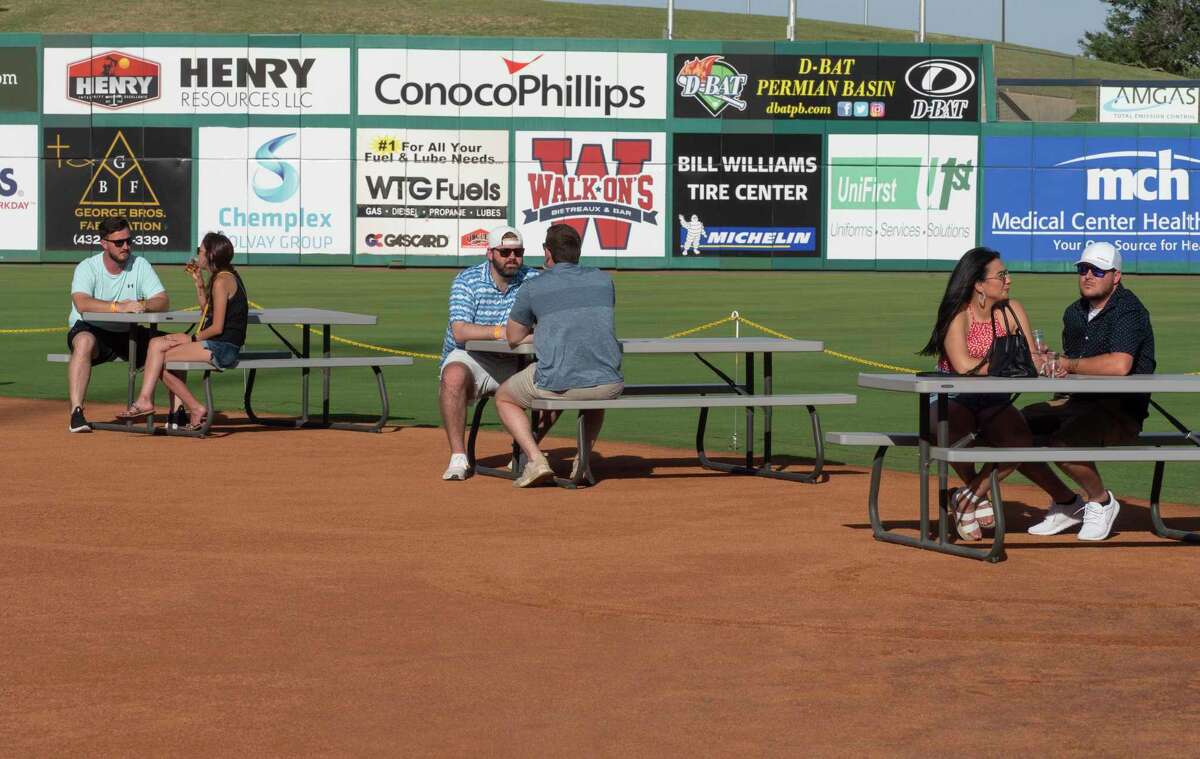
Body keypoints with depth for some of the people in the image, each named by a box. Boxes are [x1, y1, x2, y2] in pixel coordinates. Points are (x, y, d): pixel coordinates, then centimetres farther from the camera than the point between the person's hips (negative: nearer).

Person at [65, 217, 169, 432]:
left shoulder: (140, 265, 2)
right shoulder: (88, 267, -10)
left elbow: (164, 301, -7)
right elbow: (82, 303, -29)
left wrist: (144, 305, -30)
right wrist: (119, 307, -41)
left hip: (127, 334, 4)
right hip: (91, 330, -4)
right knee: (85, 342, -39)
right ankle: (76, 413, -41)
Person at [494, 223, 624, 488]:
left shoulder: (533, 288, 4)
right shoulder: (604, 280, 14)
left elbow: (513, 338, 14)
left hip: (558, 385, -3)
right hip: (609, 385, 3)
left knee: (504, 397, 25)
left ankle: (535, 460, 3)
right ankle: (584, 460, 20)